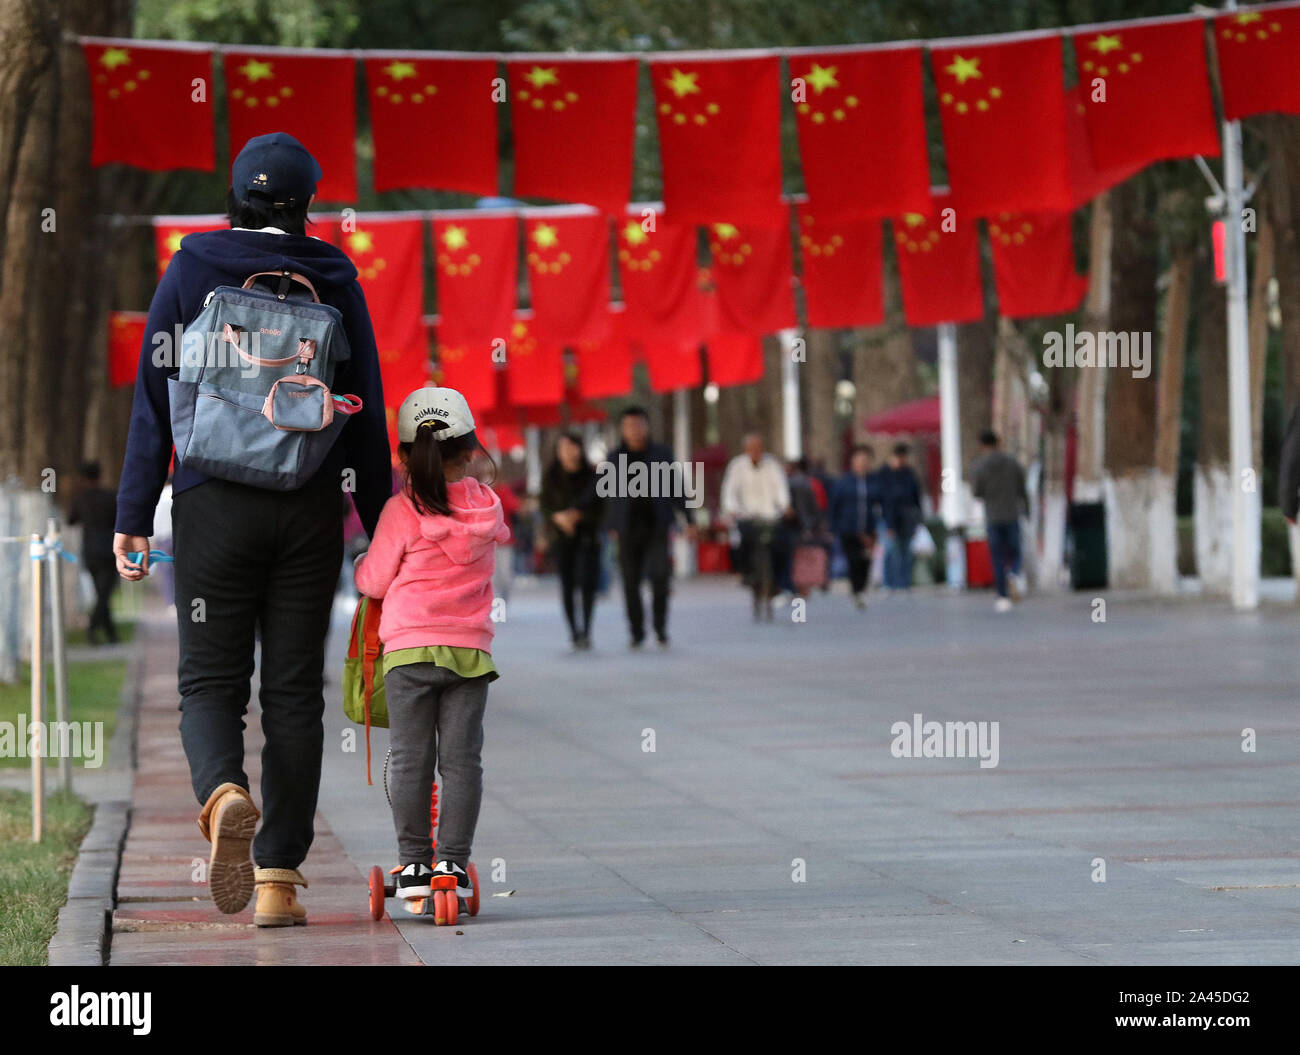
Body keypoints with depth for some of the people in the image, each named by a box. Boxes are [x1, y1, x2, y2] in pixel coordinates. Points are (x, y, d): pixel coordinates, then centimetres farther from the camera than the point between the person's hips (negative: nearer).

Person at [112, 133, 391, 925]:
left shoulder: (191, 272, 2)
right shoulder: (335, 279, 4)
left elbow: (155, 398, -1)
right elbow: (367, 412, 5)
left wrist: (134, 518, 1)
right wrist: (380, 525, 11)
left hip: (215, 504, -1)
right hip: (311, 510, 1)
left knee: (211, 680, 6)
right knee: (294, 689, 6)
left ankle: (224, 793, -26)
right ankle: (279, 877, 3)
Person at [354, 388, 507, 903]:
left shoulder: (401, 511, -7)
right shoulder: (487, 505, 3)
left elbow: (374, 581, -2)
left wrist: (360, 564, 19)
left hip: (409, 648, -2)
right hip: (471, 648, 2)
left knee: (410, 759, 4)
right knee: (462, 758, 5)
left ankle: (414, 862, 5)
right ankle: (453, 863, 3)